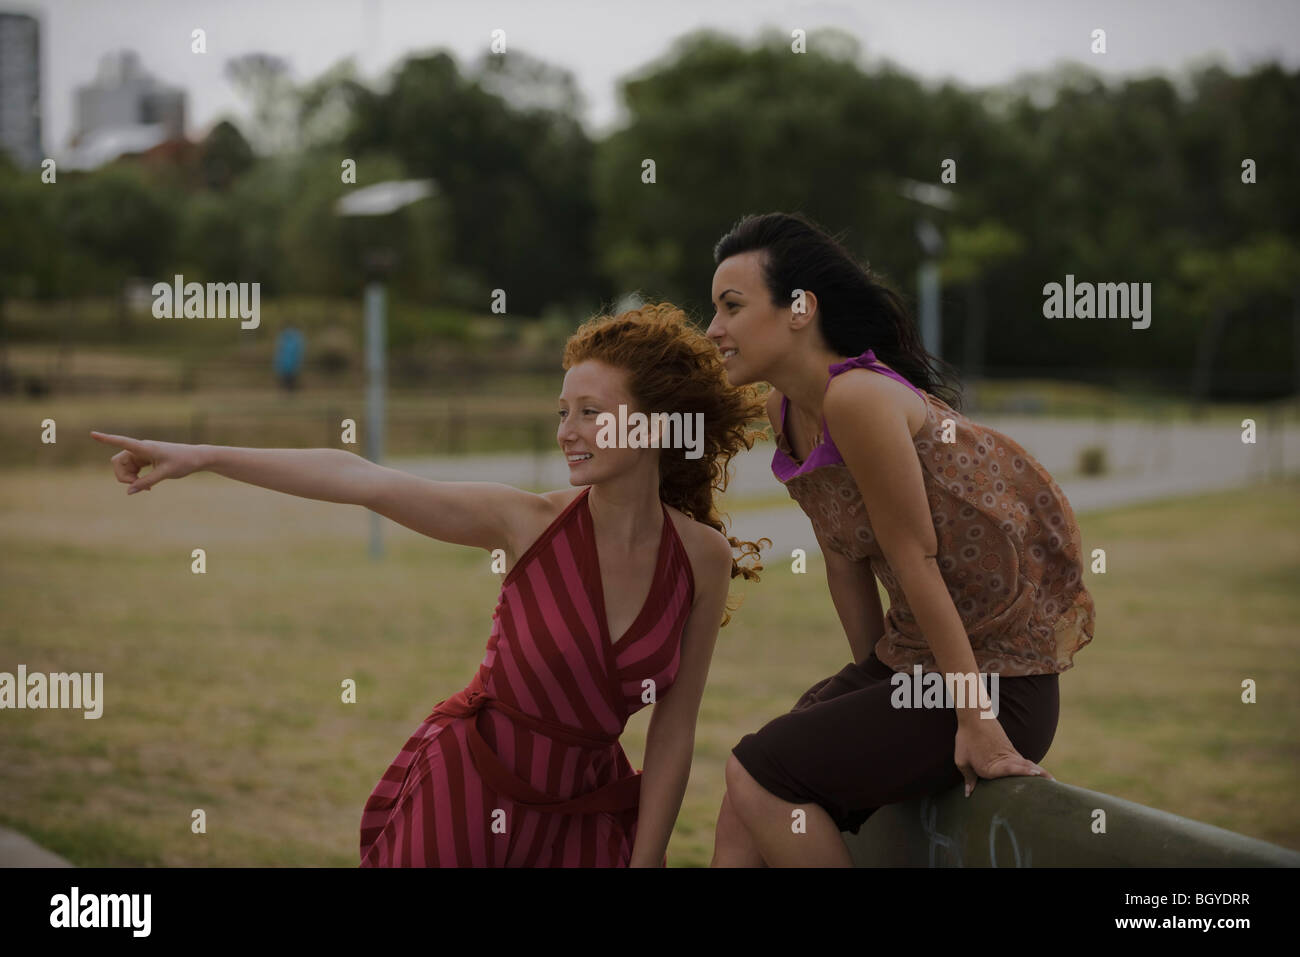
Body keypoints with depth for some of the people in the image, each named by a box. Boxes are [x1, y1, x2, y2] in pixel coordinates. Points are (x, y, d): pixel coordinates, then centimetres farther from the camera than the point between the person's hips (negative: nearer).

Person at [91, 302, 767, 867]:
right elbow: (361, 481, -15)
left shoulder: (702, 556, -9)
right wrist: (200, 457, -17)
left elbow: (673, 729, -3)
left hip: (585, 810, 2)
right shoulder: (530, 523, -14)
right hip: (466, 789, -2)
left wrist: (646, 858, -4)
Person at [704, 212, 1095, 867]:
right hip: (909, 662, 9)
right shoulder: (784, 411, 5)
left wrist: (976, 721, -18)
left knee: (759, 771, -11)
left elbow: (915, 560, -22)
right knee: (742, 811, 6)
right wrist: (872, 685, 12)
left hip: (996, 677, -9)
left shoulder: (858, 399, -23)